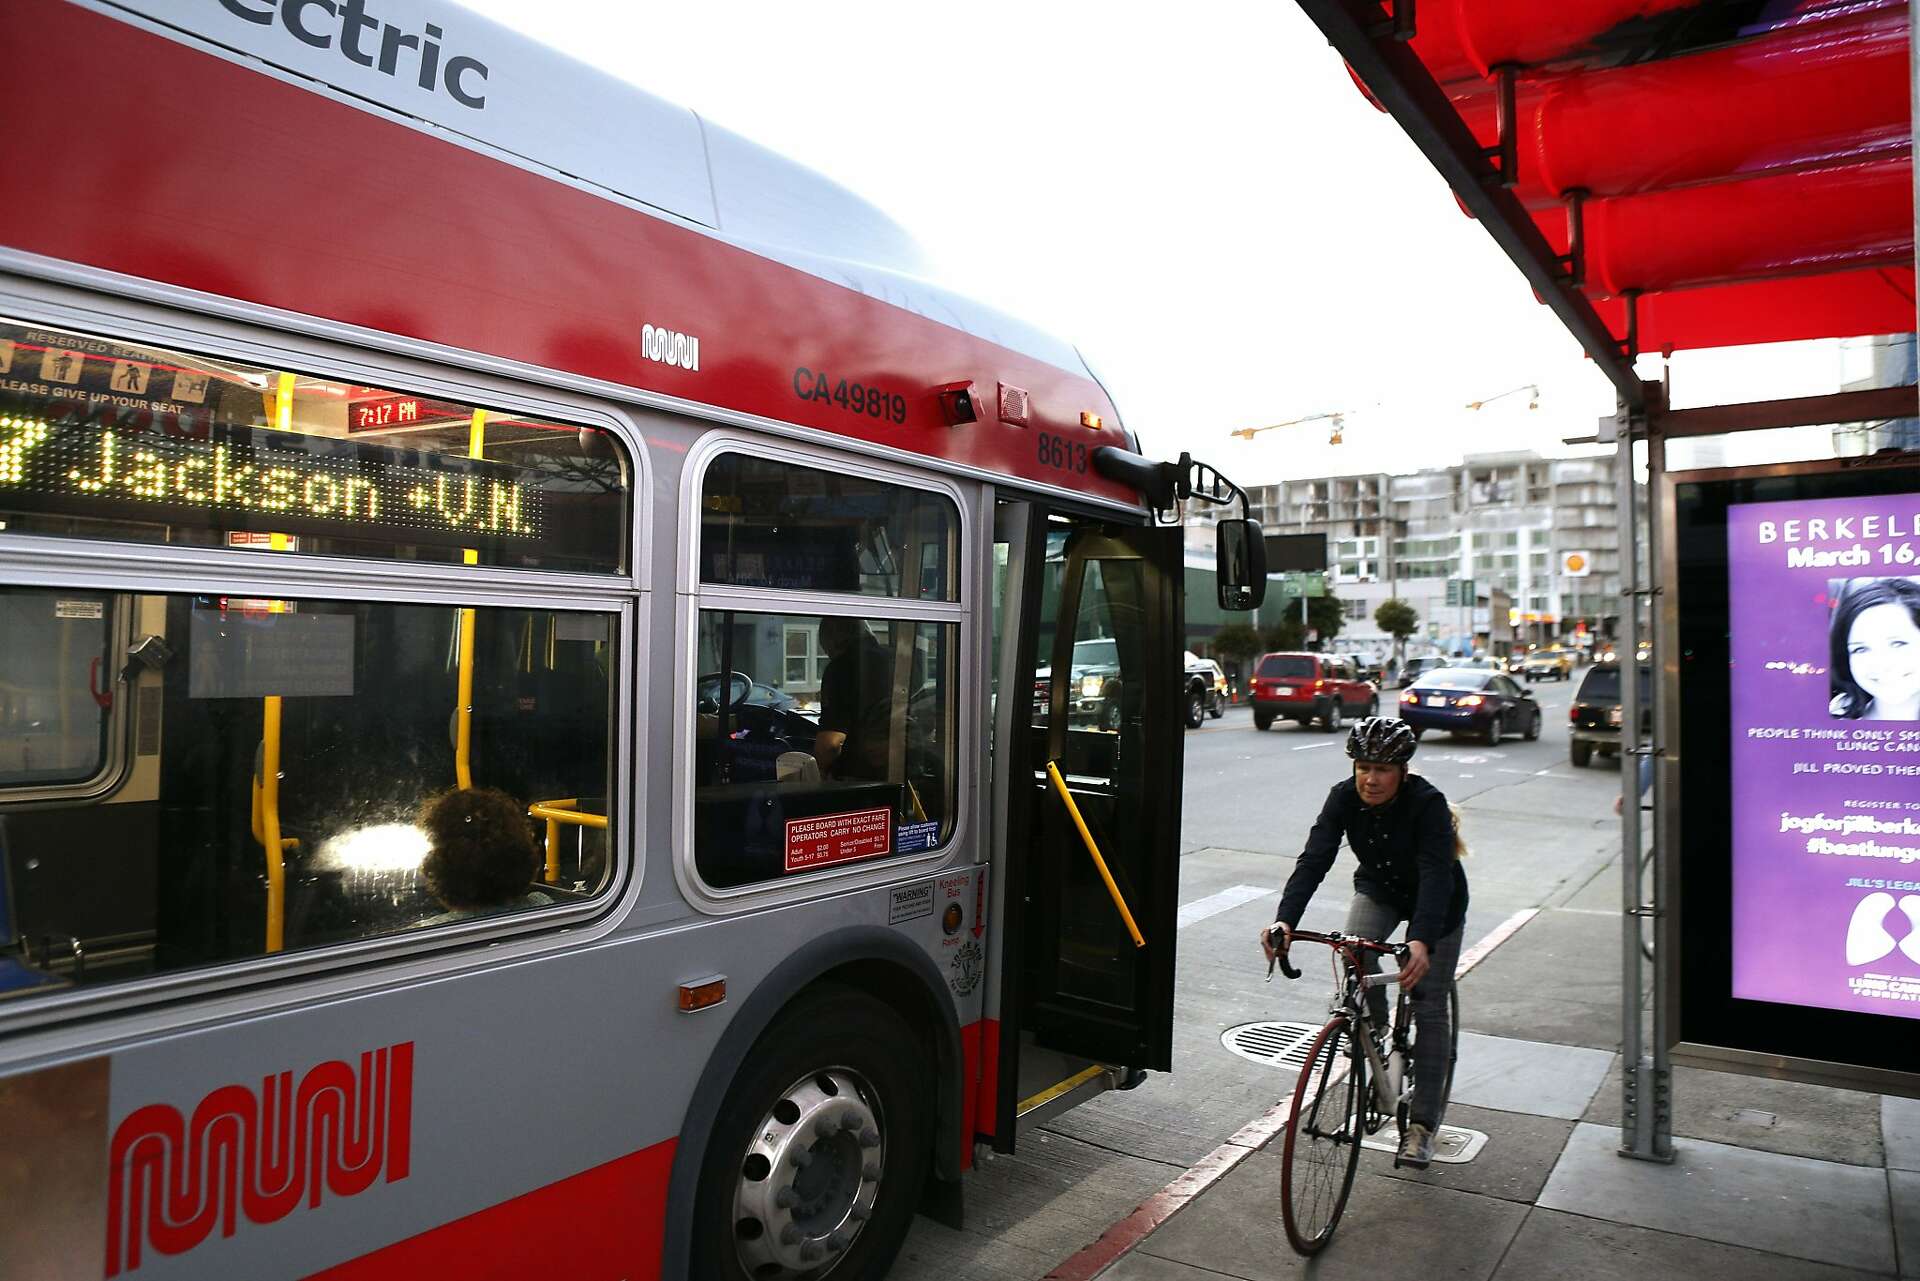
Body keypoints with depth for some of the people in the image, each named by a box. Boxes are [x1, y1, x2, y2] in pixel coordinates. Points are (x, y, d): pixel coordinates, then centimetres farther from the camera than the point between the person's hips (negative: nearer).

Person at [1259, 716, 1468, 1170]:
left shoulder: (1428, 804, -33)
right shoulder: (1345, 797, -23)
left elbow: (1436, 876, -43)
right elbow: (1314, 859, -32)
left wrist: (1422, 941, -59)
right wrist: (1285, 919, -47)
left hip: (1437, 903, -3)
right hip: (1378, 890, 3)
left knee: (1430, 1010, -2)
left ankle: (1421, 1125, 10)